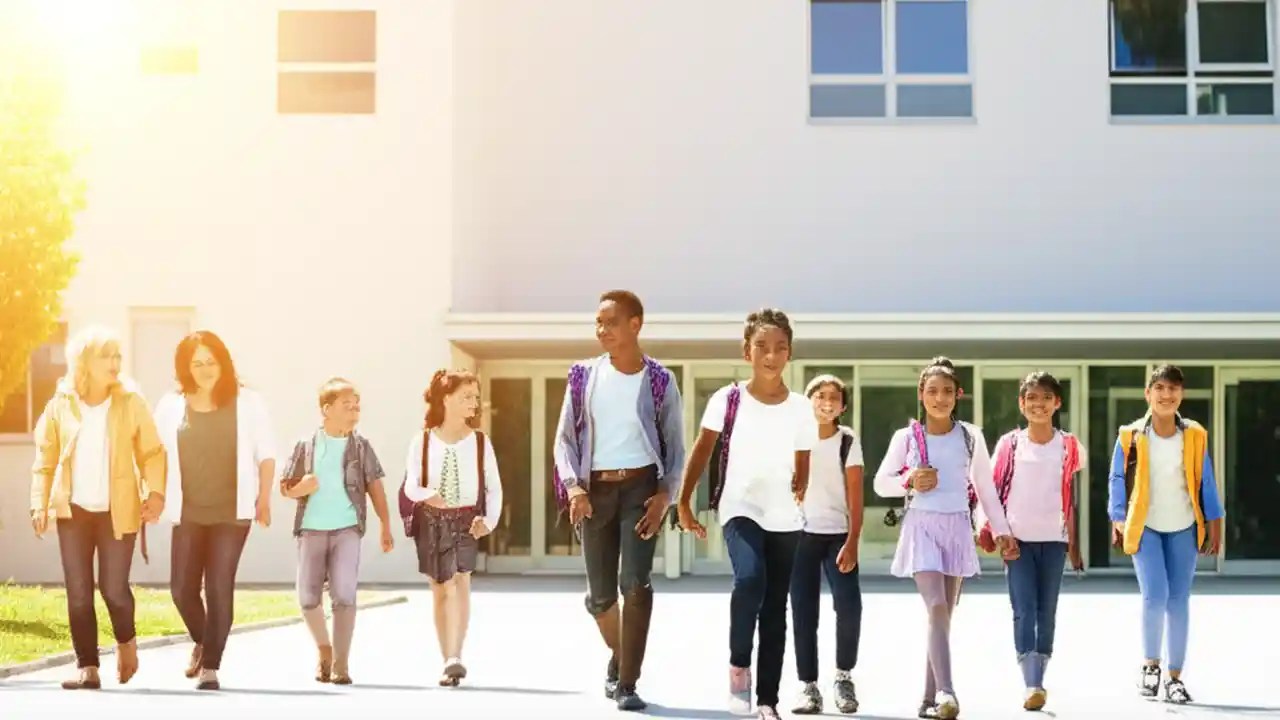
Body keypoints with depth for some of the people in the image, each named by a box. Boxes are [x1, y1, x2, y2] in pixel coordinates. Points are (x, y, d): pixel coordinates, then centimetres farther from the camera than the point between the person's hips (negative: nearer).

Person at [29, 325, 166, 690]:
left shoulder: (131, 403, -1)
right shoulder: (60, 406, 3)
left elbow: (152, 452, 0)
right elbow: (44, 460, 6)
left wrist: (155, 492, -13)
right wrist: (40, 504, -4)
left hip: (118, 511, -2)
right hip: (73, 510, 2)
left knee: (113, 587, -4)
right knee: (78, 592, 0)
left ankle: (126, 641, 26)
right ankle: (88, 667, 8)